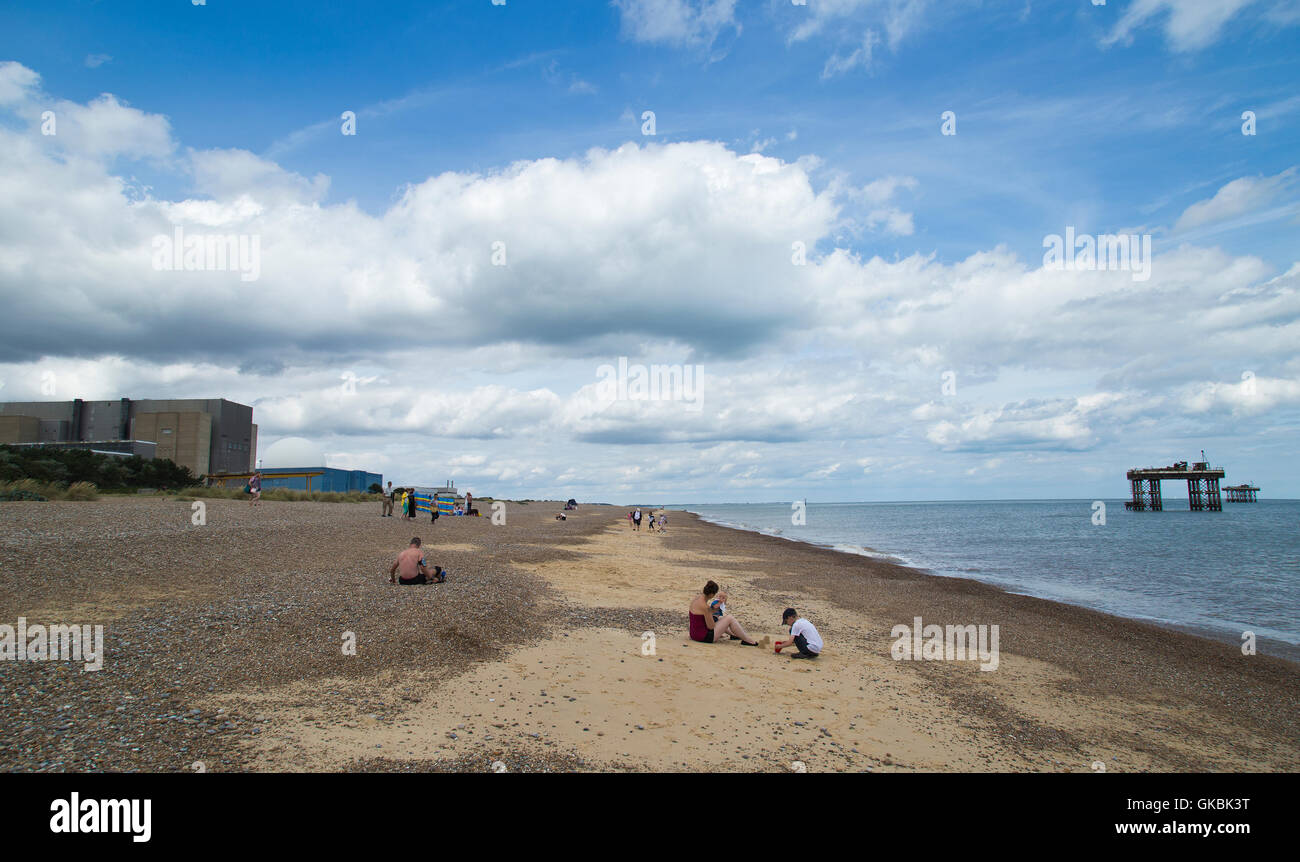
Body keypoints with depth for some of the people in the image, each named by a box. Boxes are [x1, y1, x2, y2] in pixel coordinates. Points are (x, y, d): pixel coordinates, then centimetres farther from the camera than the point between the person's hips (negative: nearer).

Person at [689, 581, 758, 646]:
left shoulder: (696, 598, 3)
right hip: (704, 637, -9)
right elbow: (711, 626, -18)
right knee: (729, 618, -4)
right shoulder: (705, 606, -24)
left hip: (694, 634, 9)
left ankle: (734, 634, 41)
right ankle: (748, 641, 6)